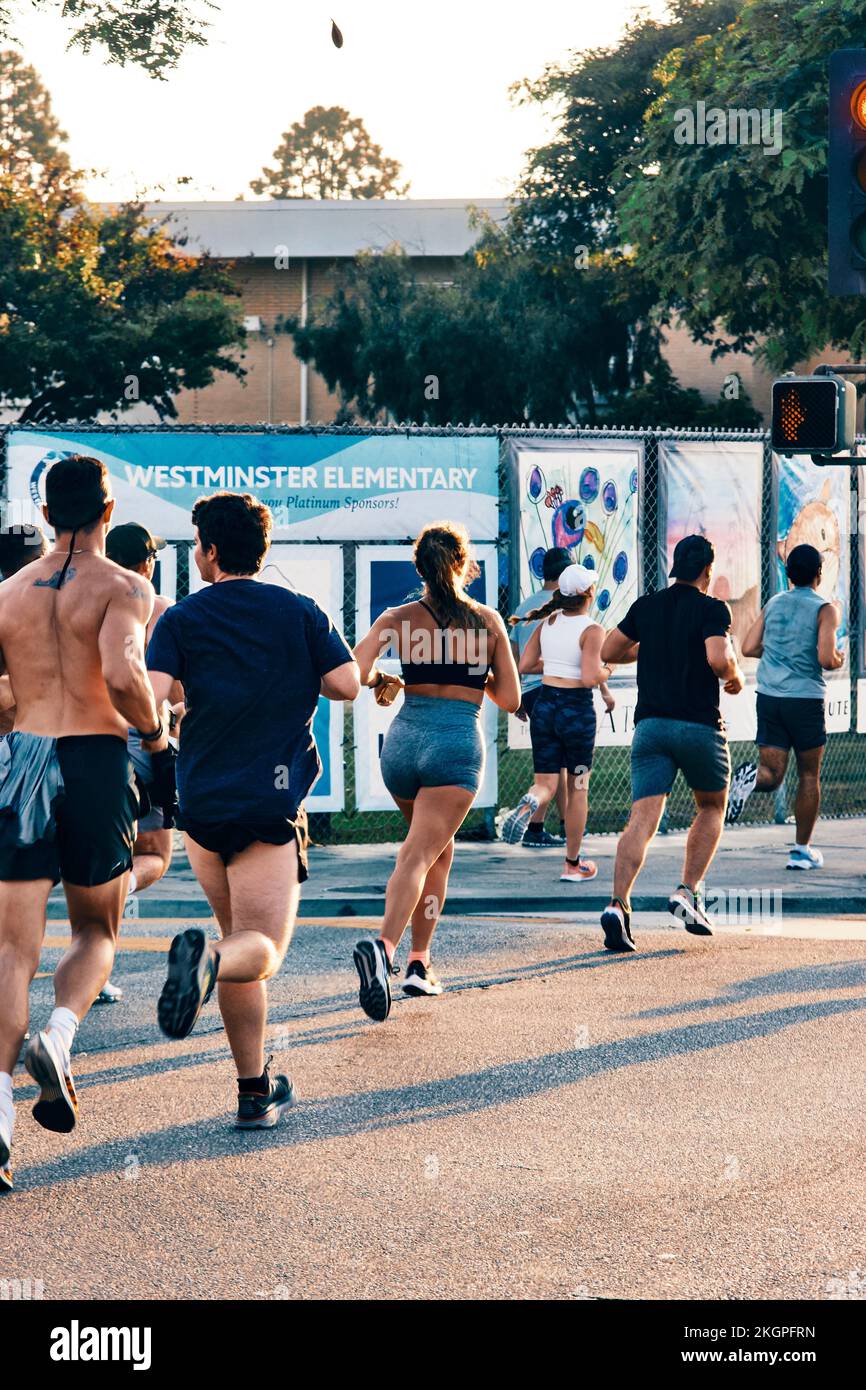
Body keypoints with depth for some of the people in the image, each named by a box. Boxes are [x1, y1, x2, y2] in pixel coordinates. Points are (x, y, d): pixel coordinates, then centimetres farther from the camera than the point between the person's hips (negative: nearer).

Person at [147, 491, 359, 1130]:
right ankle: (207, 957, -40)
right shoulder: (299, 611, 4)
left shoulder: (180, 619, 1)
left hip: (202, 804, 2)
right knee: (261, 949, -4)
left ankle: (256, 1090, 13)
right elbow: (346, 683, -2)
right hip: (273, 802, -2)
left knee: (243, 939, 15)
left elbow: (148, 698, -12)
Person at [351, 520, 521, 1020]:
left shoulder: (397, 619, 3)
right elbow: (510, 699, 7)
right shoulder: (488, 621, 4)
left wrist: (383, 681, 12)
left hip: (403, 738, 3)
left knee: (439, 850, 23)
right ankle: (384, 947, -31)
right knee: (418, 855, -9)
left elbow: (355, 674, -10)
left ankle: (420, 961, 23)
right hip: (458, 742, -3)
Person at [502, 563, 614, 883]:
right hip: (577, 710, -4)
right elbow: (590, 677, -22)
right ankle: (572, 864, 18)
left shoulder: (547, 622, 3)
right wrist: (606, 671, -1)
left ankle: (528, 805, -31)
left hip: (545, 706, 4)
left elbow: (524, 664, 5)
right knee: (578, 788, 11)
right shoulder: (592, 630, -13)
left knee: (545, 784, 7)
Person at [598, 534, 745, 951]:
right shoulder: (712, 609, -5)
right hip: (699, 726, -3)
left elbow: (608, 651, 16)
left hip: (650, 725, 3)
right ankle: (687, 893, 8)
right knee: (712, 807, 21)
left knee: (642, 819, -5)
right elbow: (719, 659, -19)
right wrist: (735, 677, 2)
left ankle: (618, 904, -24)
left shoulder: (645, 606, 10)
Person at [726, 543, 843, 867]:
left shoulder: (773, 604, 9)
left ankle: (749, 777, -30)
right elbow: (826, 659, -16)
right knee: (809, 776, 11)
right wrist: (838, 660, 7)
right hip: (805, 698, -4)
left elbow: (748, 648, 5)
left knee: (772, 774, 5)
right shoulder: (824, 609, -6)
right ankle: (802, 850, 14)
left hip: (768, 695, 4)